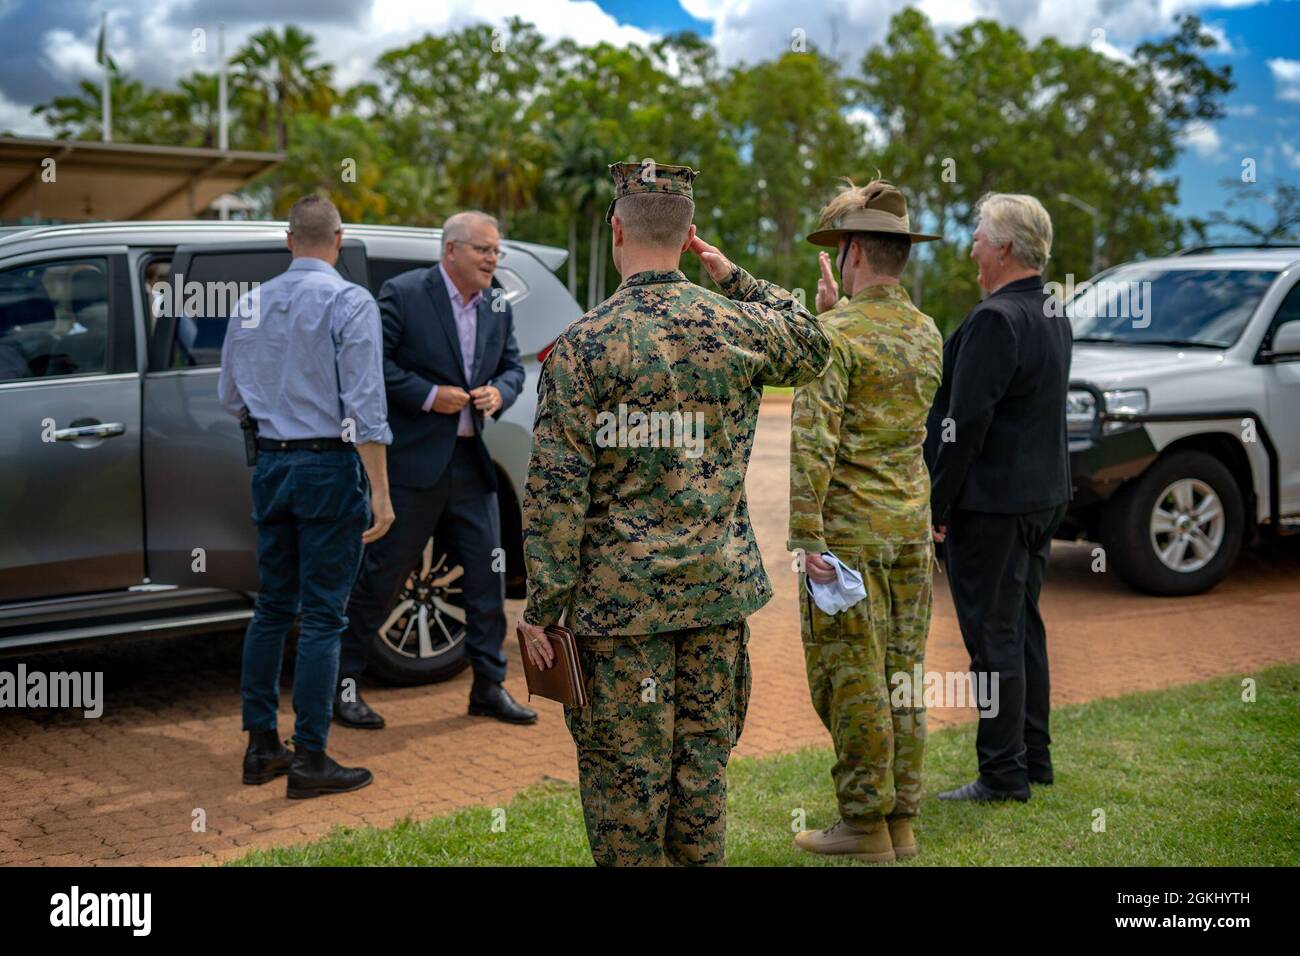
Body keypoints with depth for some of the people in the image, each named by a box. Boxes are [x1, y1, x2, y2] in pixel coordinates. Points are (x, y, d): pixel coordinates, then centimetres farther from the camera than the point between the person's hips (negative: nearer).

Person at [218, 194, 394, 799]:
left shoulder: (251, 305, 7)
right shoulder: (350, 302, -10)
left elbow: (230, 398, 14)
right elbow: (364, 406, -16)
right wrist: (380, 493, -14)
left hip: (271, 464, 6)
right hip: (329, 464, -6)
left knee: (272, 607, 14)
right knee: (323, 615, -1)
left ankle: (261, 747, 21)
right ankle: (309, 759, 3)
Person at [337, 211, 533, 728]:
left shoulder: (498, 307, 10)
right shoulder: (402, 294, -9)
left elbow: (512, 366, 18)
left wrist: (499, 392, -4)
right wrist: (428, 395, -18)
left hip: (471, 462, 6)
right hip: (413, 462, -6)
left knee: (488, 574, 8)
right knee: (383, 574, 1)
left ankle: (489, 686, 21)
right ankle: (342, 682, 15)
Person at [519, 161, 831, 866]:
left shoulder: (584, 344, -11)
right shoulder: (736, 327, 0)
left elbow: (557, 492, -13)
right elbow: (812, 350, 24)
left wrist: (543, 607, -6)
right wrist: (732, 276, 21)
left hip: (619, 596, -4)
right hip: (718, 591, 4)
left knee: (625, 769, 6)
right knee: (702, 757, 14)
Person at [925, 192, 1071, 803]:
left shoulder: (995, 319, -19)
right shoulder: (1053, 314, 12)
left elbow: (967, 420, -21)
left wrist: (938, 502, -14)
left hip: (992, 501, -10)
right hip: (1043, 495, 10)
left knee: (993, 637, -3)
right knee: (1023, 627, 17)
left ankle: (1003, 775, 4)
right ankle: (1034, 759, 27)